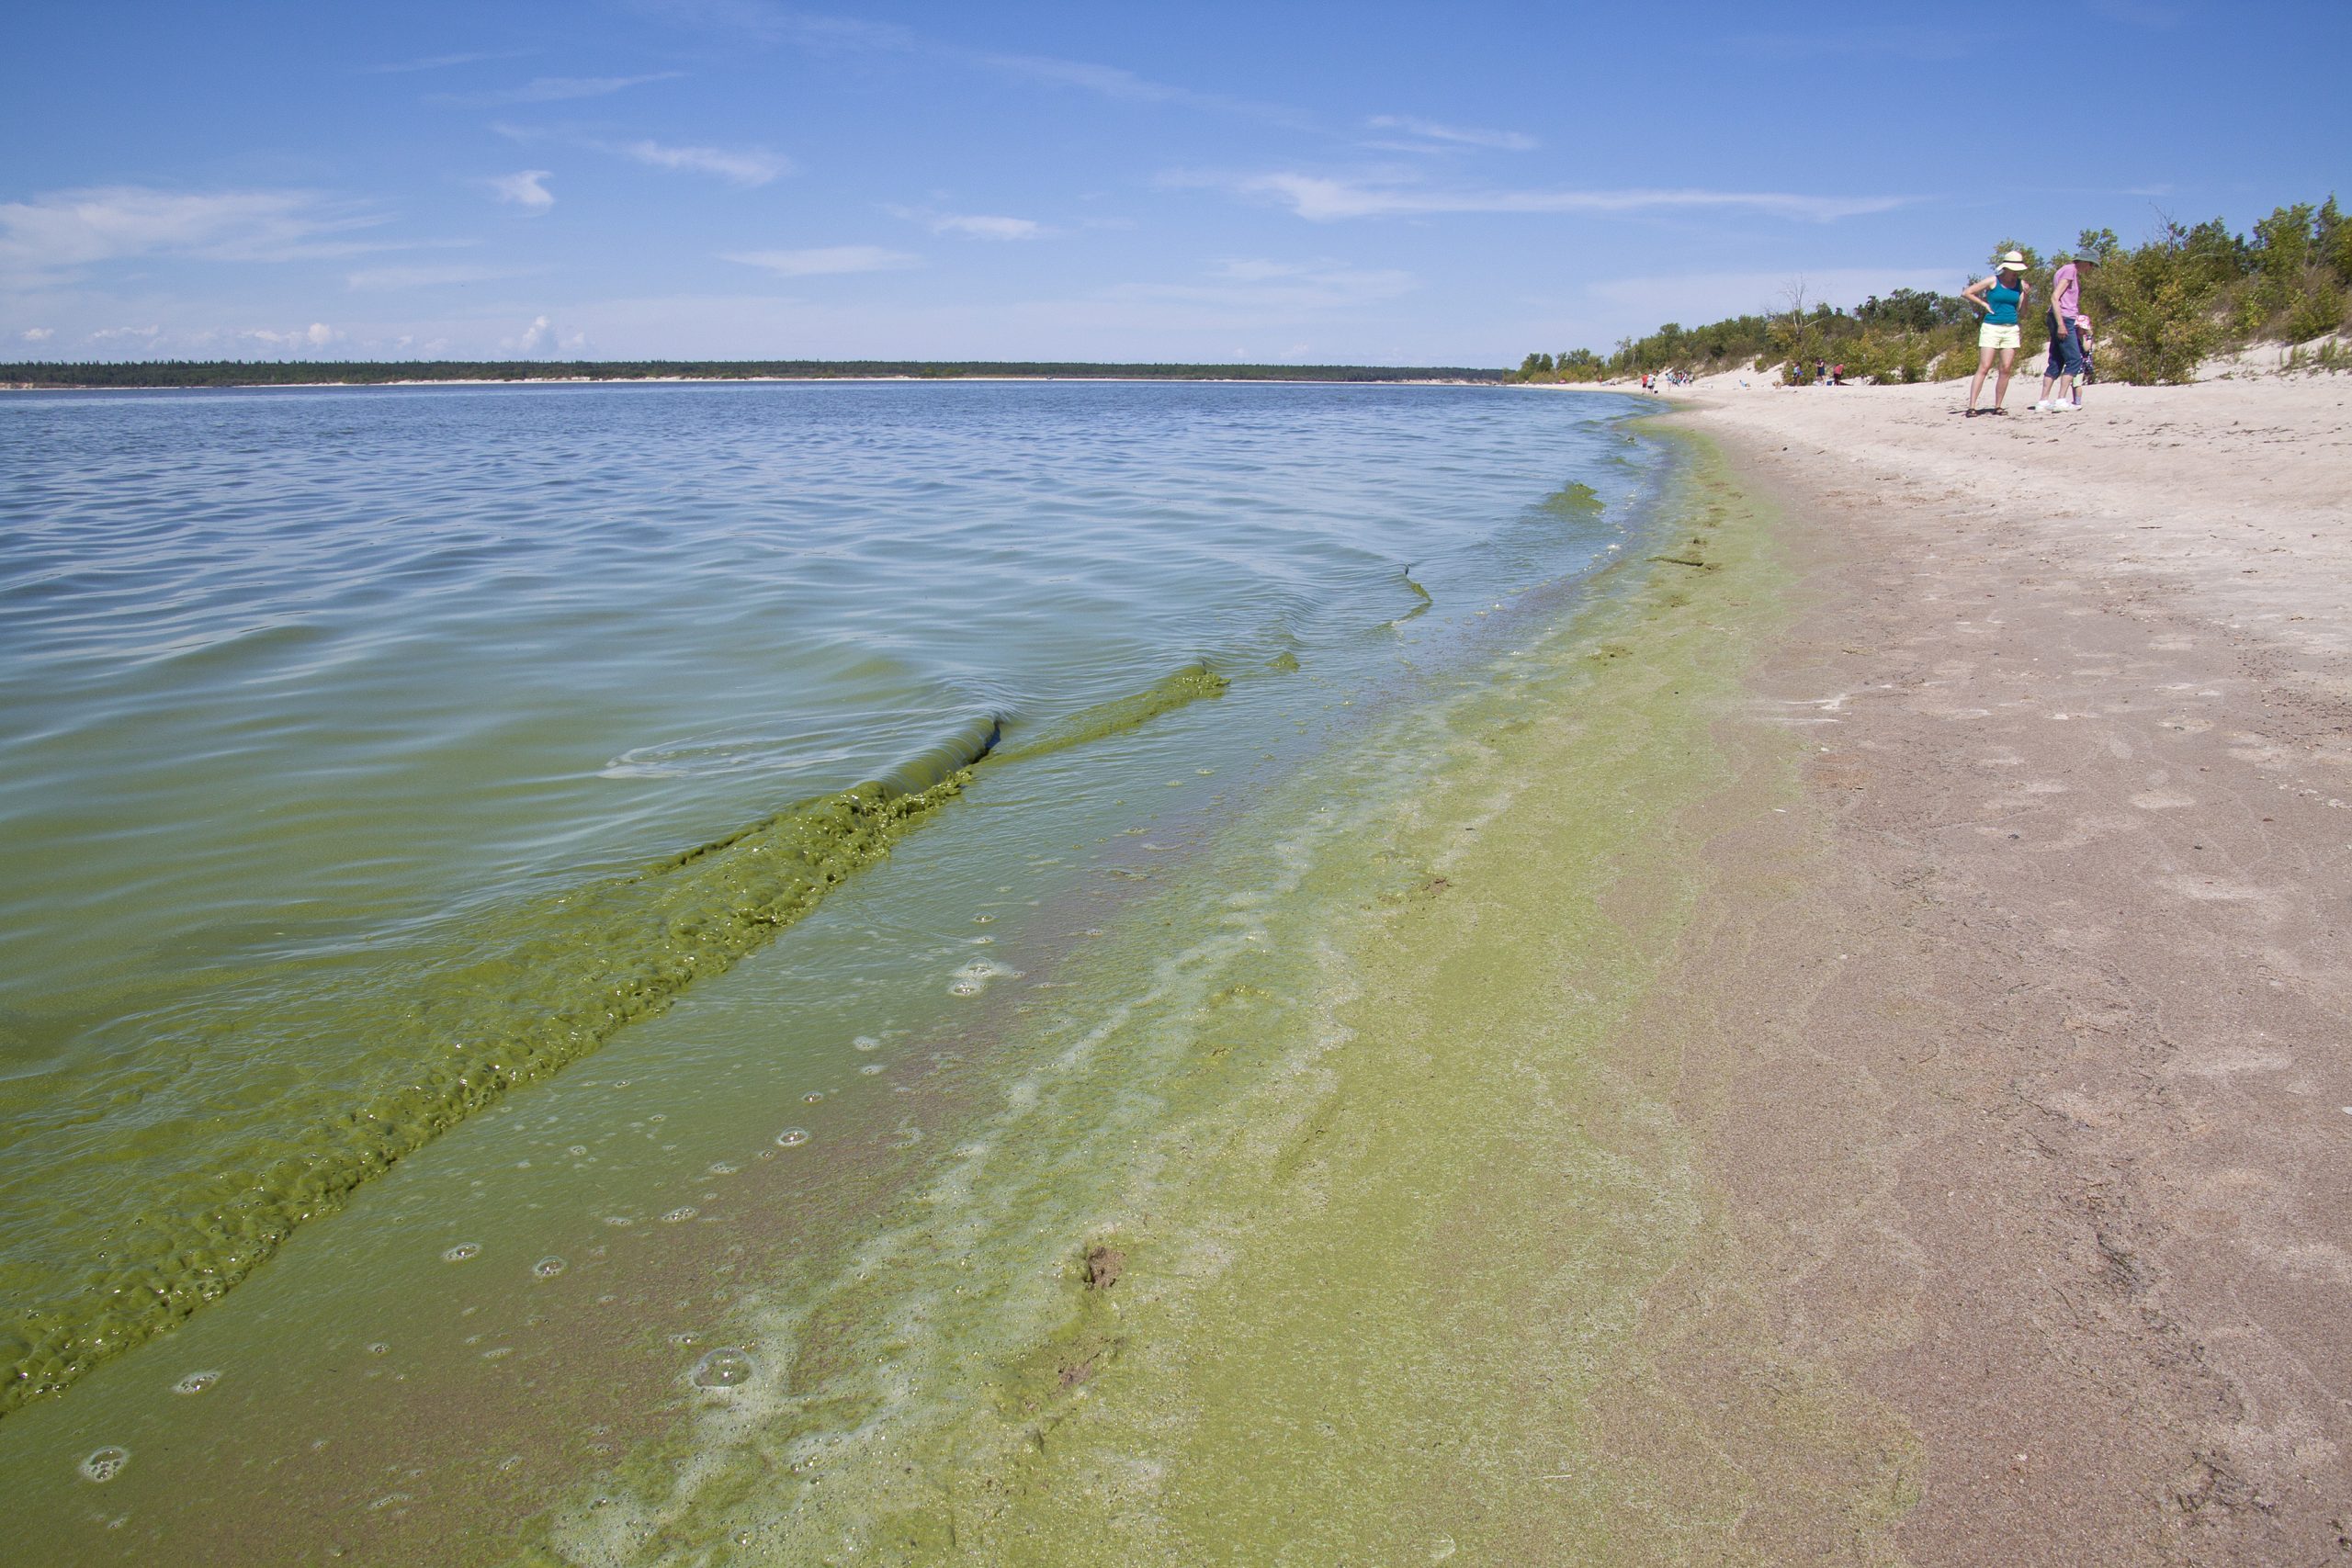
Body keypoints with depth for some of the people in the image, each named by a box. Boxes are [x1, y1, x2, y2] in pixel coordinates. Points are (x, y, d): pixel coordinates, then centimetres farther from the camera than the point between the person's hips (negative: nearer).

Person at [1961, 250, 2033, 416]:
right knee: (1984, 368, -10)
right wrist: (1984, 304, -4)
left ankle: (1997, 407, 7)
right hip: (1991, 328, -4)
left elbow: (2021, 309, 8)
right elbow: (1965, 293, -3)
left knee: (2006, 369, 0)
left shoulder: (2020, 283, 8)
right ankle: (1971, 407, -12)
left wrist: (2026, 295, -8)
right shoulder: (1992, 281, -4)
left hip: (2011, 330, 4)